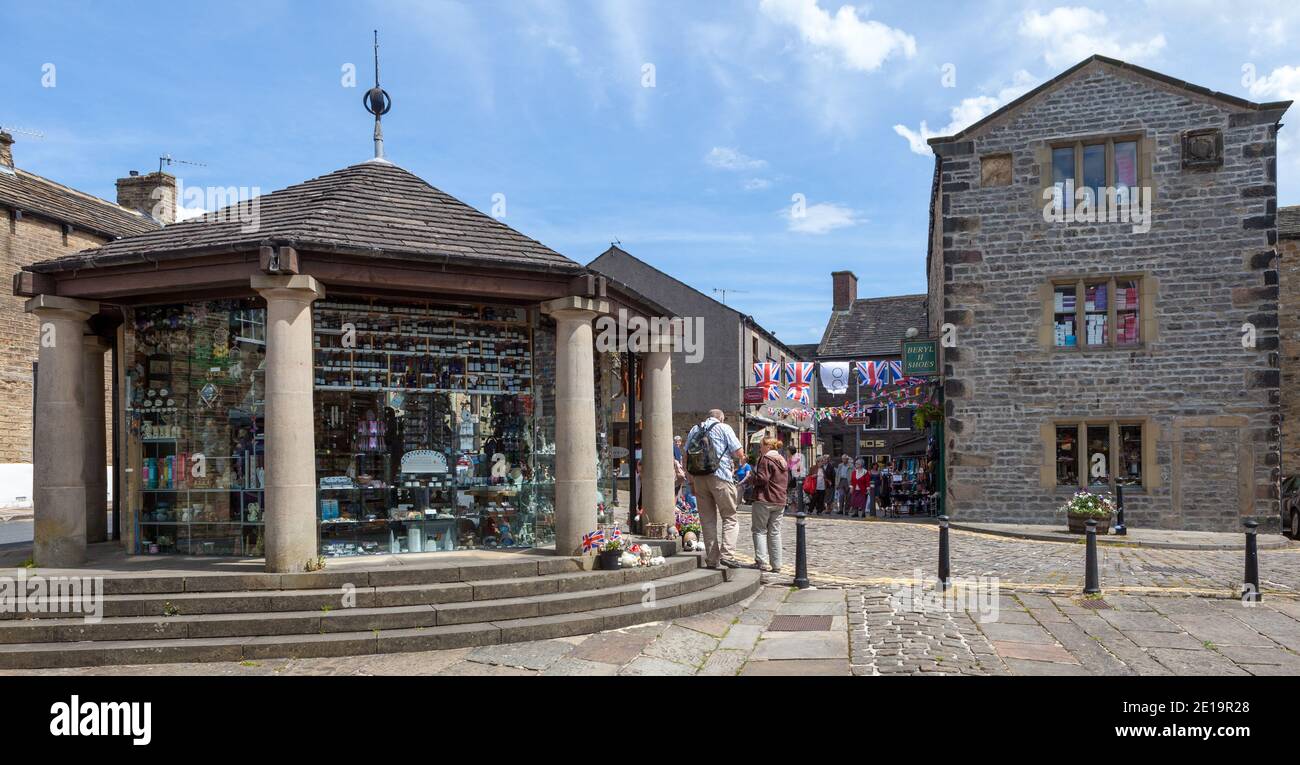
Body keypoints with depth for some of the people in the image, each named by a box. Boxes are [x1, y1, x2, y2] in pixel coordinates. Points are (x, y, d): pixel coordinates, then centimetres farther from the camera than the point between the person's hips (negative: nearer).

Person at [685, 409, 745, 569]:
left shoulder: (694, 430, 15)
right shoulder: (723, 428, 2)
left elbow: (686, 457, 13)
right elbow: (739, 453, -3)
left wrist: (691, 481, 17)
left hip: (699, 478, 5)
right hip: (720, 477, -4)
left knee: (707, 519, 9)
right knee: (730, 518, 2)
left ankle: (712, 559, 9)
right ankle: (727, 555, -12)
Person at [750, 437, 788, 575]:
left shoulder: (766, 459, -9)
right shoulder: (783, 461, 16)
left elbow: (761, 479, -17)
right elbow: (787, 482, 21)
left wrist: (752, 477, 0)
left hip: (764, 500, -7)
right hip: (780, 501, 7)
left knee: (760, 530, 1)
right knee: (775, 532, 10)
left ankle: (762, 561, -9)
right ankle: (776, 565, 10)